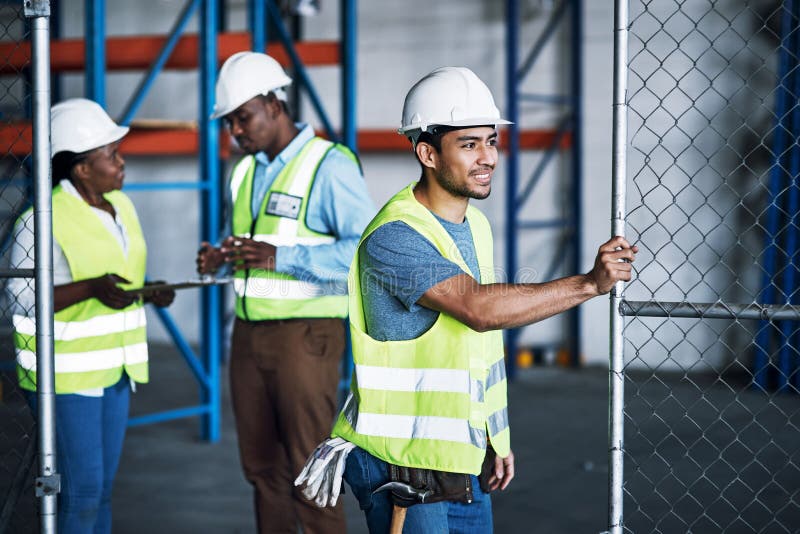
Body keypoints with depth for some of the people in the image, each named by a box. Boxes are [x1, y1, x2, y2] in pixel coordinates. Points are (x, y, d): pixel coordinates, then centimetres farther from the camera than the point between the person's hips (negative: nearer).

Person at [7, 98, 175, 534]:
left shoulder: (120, 206, 8)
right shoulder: (45, 219, -16)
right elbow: (24, 296, -17)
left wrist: (150, 293, -1)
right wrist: (92, 289, -28)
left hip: (113, 367, 8)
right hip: (66, 373, -8)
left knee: (101, 489, 12)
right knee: (81, 490, -7)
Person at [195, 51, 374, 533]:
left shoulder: (329, 165, -11)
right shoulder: (246, 172, 14)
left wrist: (283, 258, -27)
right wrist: (219, 260, 2)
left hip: (305, 335, -8)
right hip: (249, 332, 8)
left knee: (309, 470, -6)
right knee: (262, 466, 11)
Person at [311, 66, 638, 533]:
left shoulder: (477, 226, 10)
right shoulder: (394, 236, -20)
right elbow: (478, 307, -33)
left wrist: (497, 439, 17)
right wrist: (589, 283, -36)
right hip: (403, 465, -8)